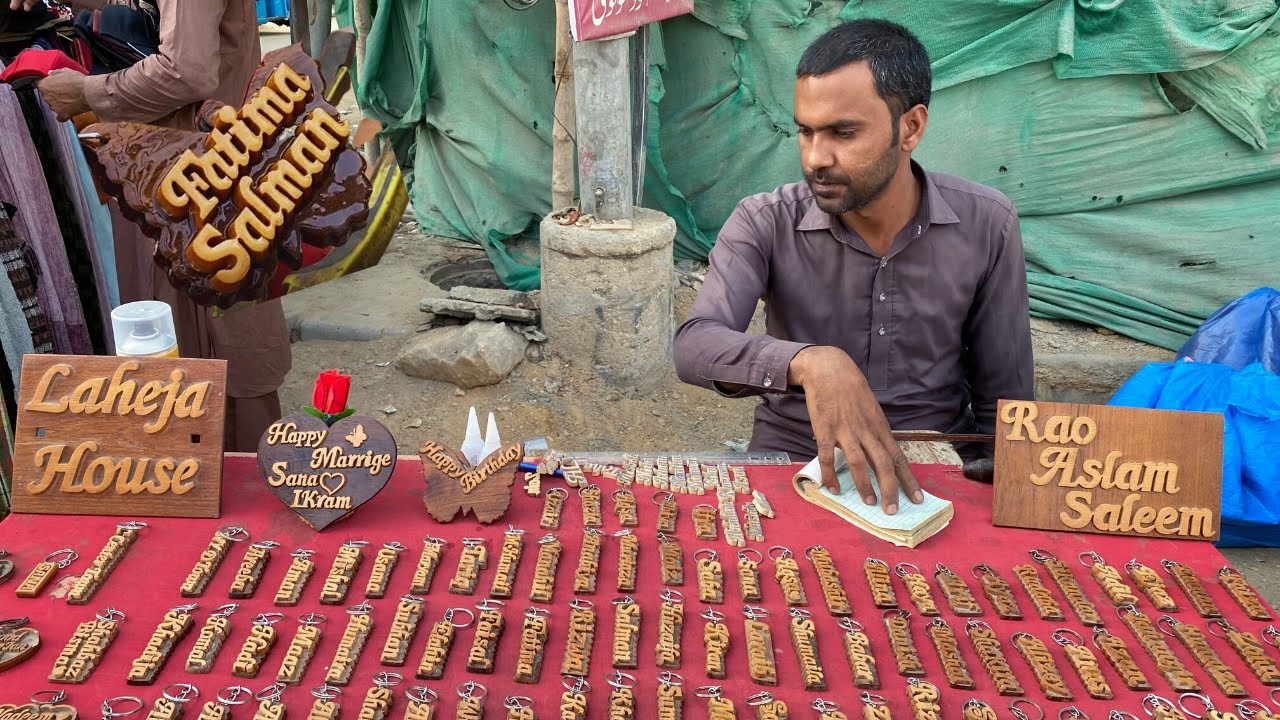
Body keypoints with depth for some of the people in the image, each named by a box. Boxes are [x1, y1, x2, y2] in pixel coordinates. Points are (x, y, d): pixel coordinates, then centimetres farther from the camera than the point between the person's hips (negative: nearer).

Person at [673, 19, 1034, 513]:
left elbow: (1002, 398, 3)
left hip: (939, 461, 1)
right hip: (795, 455, -1)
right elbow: (695, 347, -26)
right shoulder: (765, 224, -10)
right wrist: (808, 362, -42)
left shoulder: (986, 226, -5)